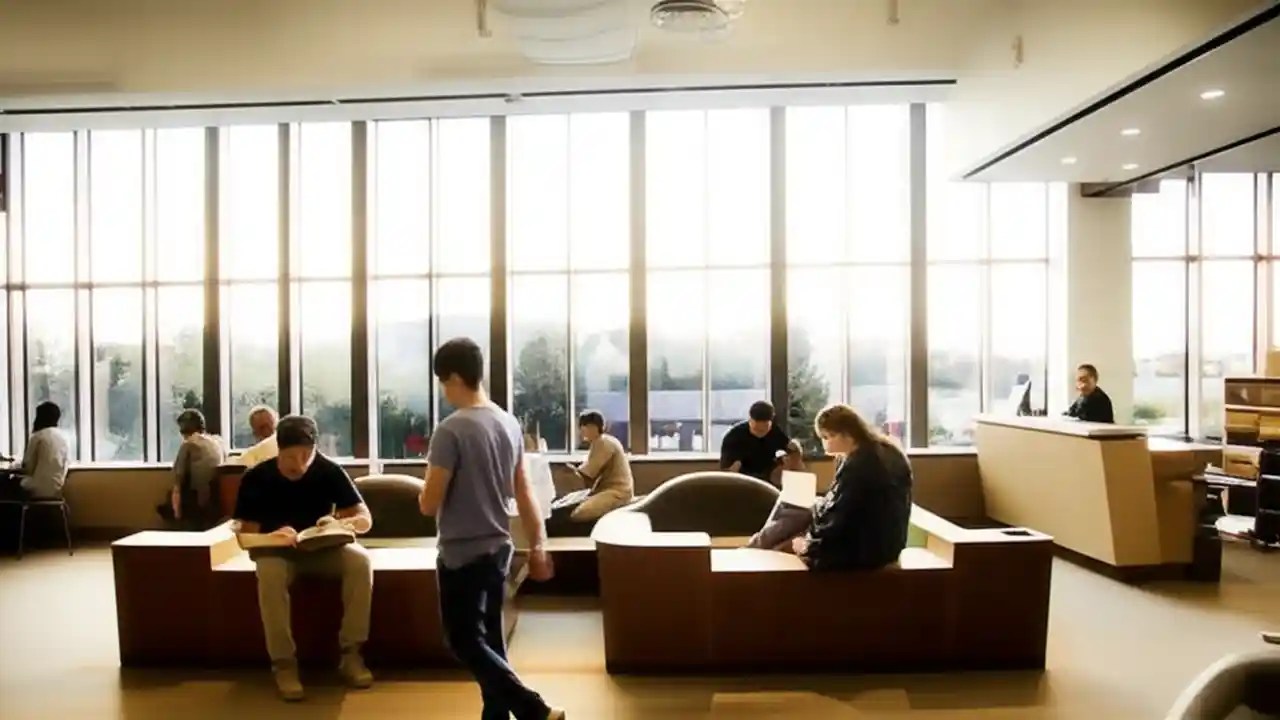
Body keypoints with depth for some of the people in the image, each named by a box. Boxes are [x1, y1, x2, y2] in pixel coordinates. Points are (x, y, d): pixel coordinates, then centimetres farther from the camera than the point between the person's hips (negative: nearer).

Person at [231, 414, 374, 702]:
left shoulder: (330, 471, -13)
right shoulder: (256, 479, -15)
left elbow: (365, 519, -12)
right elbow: (244, 535, -15)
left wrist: (339, 523, -35)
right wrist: (272, 536, -37)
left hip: (322, 548, 1)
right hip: (276, 550, -1)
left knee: (360, 561, -29)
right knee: (270, 573, -37)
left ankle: (350, 652, -18)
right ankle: (283, 662, -24)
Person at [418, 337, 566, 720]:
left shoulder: (451, 430, -18)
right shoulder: (509, 423, 3)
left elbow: (429, 504, -16)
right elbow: (523, 493, 9)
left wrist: (424, 491, 7)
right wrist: (538, 546, 15)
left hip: (462, 553, -7)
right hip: (498, 548, 7)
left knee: (465, 642, 4)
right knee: (490, 639, 15)